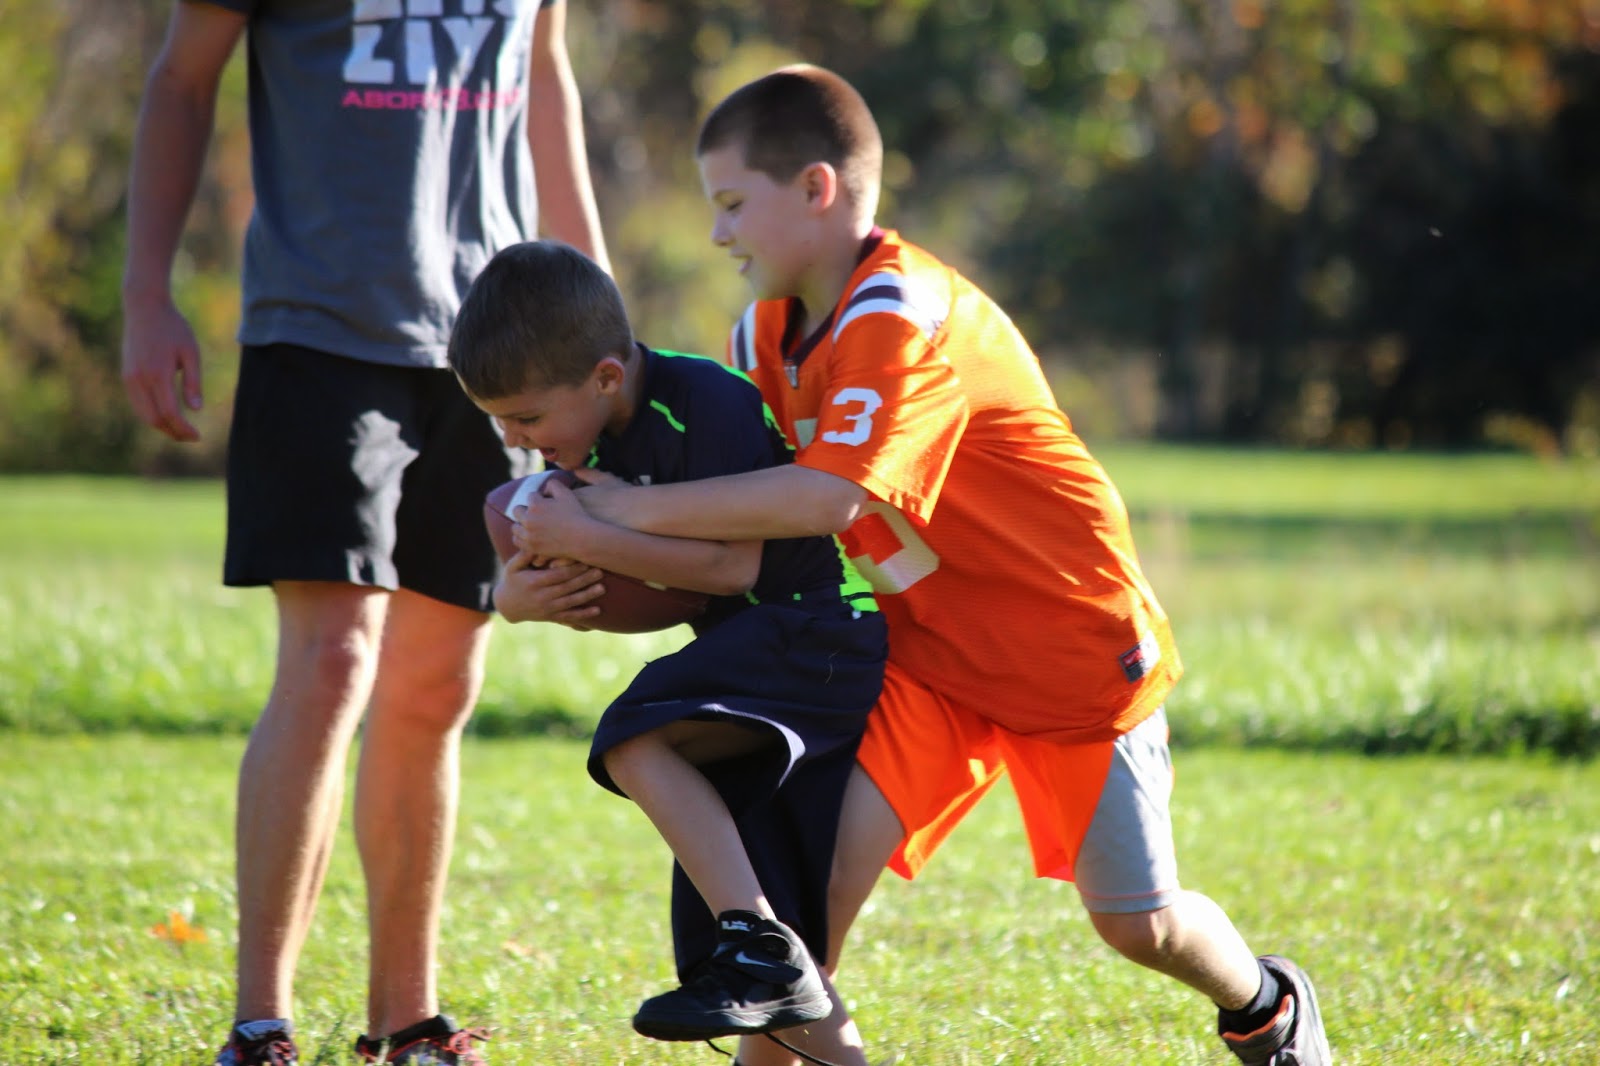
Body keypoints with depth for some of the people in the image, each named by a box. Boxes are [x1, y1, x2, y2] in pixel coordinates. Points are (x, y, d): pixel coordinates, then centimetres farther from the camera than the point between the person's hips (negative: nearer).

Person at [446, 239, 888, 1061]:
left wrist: (587, 539, -23)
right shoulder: (596, 441, 7)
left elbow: (732, 563, -26)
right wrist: (517, 593, -11)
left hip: (825, 625, -10)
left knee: (637, 738, -28)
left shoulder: (704, 405, -20)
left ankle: (764, 955, -31)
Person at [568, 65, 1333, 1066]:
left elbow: (828, 497, -36)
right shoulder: (770, 331, 2)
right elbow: (742, 485, 1)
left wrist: (633, 508, -31)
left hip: (1076, 644, -6)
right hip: (930, 653, 6)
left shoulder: (900, 316, -26)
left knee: (1137, 921, 1)